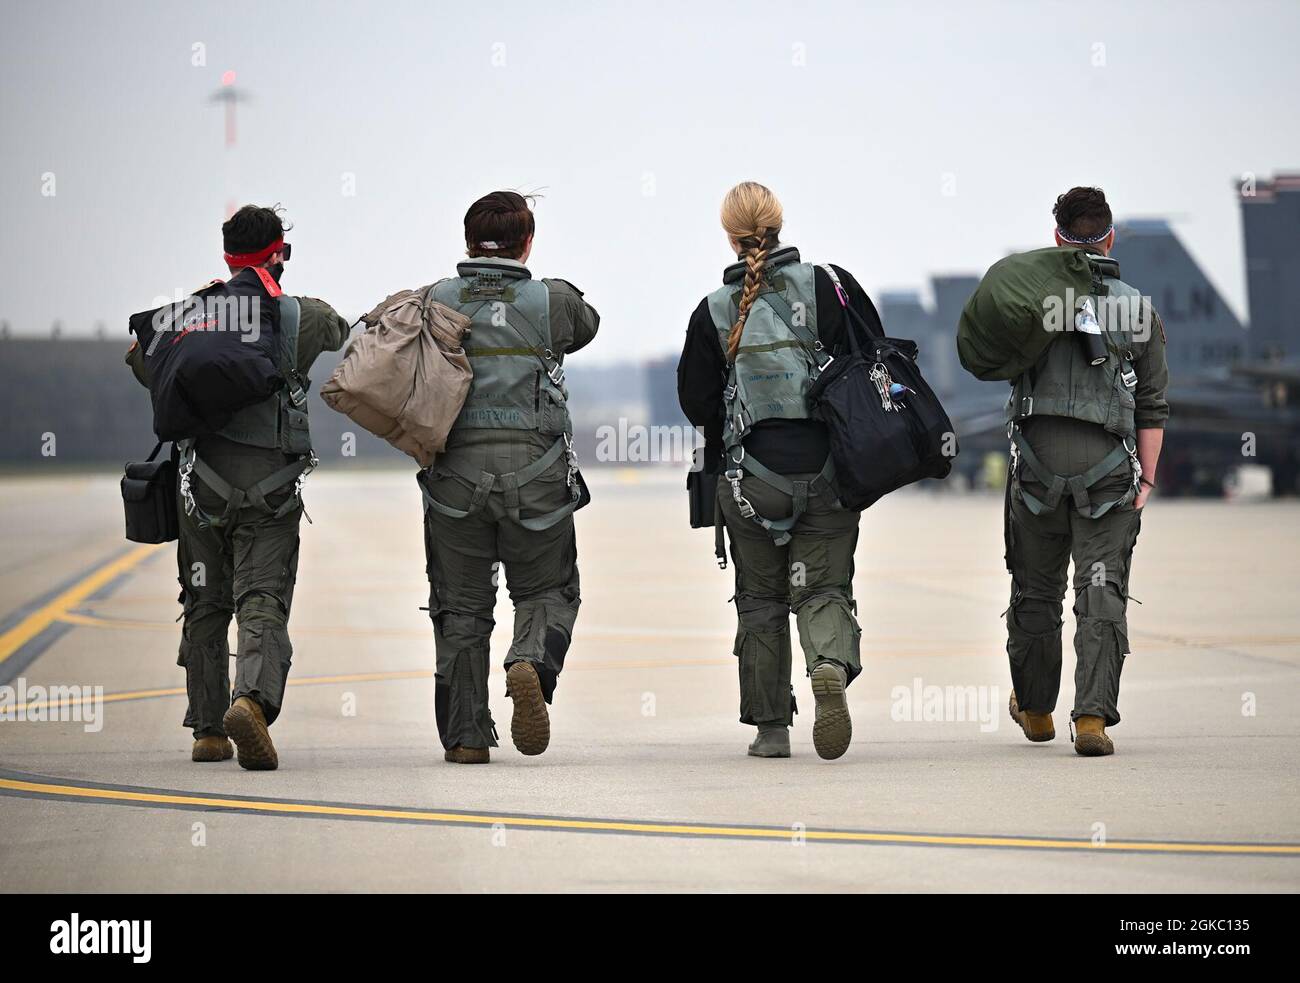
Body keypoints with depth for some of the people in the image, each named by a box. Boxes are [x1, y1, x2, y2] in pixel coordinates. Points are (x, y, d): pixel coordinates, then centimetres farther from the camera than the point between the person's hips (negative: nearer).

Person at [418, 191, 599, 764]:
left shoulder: (435, 302, 1)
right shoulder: (552, 302, -1)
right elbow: (587, 325, 21)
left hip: (454, 473, 1)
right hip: (536, 475, -1)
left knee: (461, 607, 11)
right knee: (547, 592, 14)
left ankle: (465, 736, 9)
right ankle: (531, 663, -17)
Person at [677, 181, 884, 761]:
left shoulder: (713, 312, -1)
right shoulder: (828, 285, -2)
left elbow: (697, 401, 1)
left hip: (749, 478, 0)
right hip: (827, 471, 0)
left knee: (760, 602, 12)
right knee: (823, 588, 6)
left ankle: (771, 728, 13)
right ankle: (831, 666, -26)